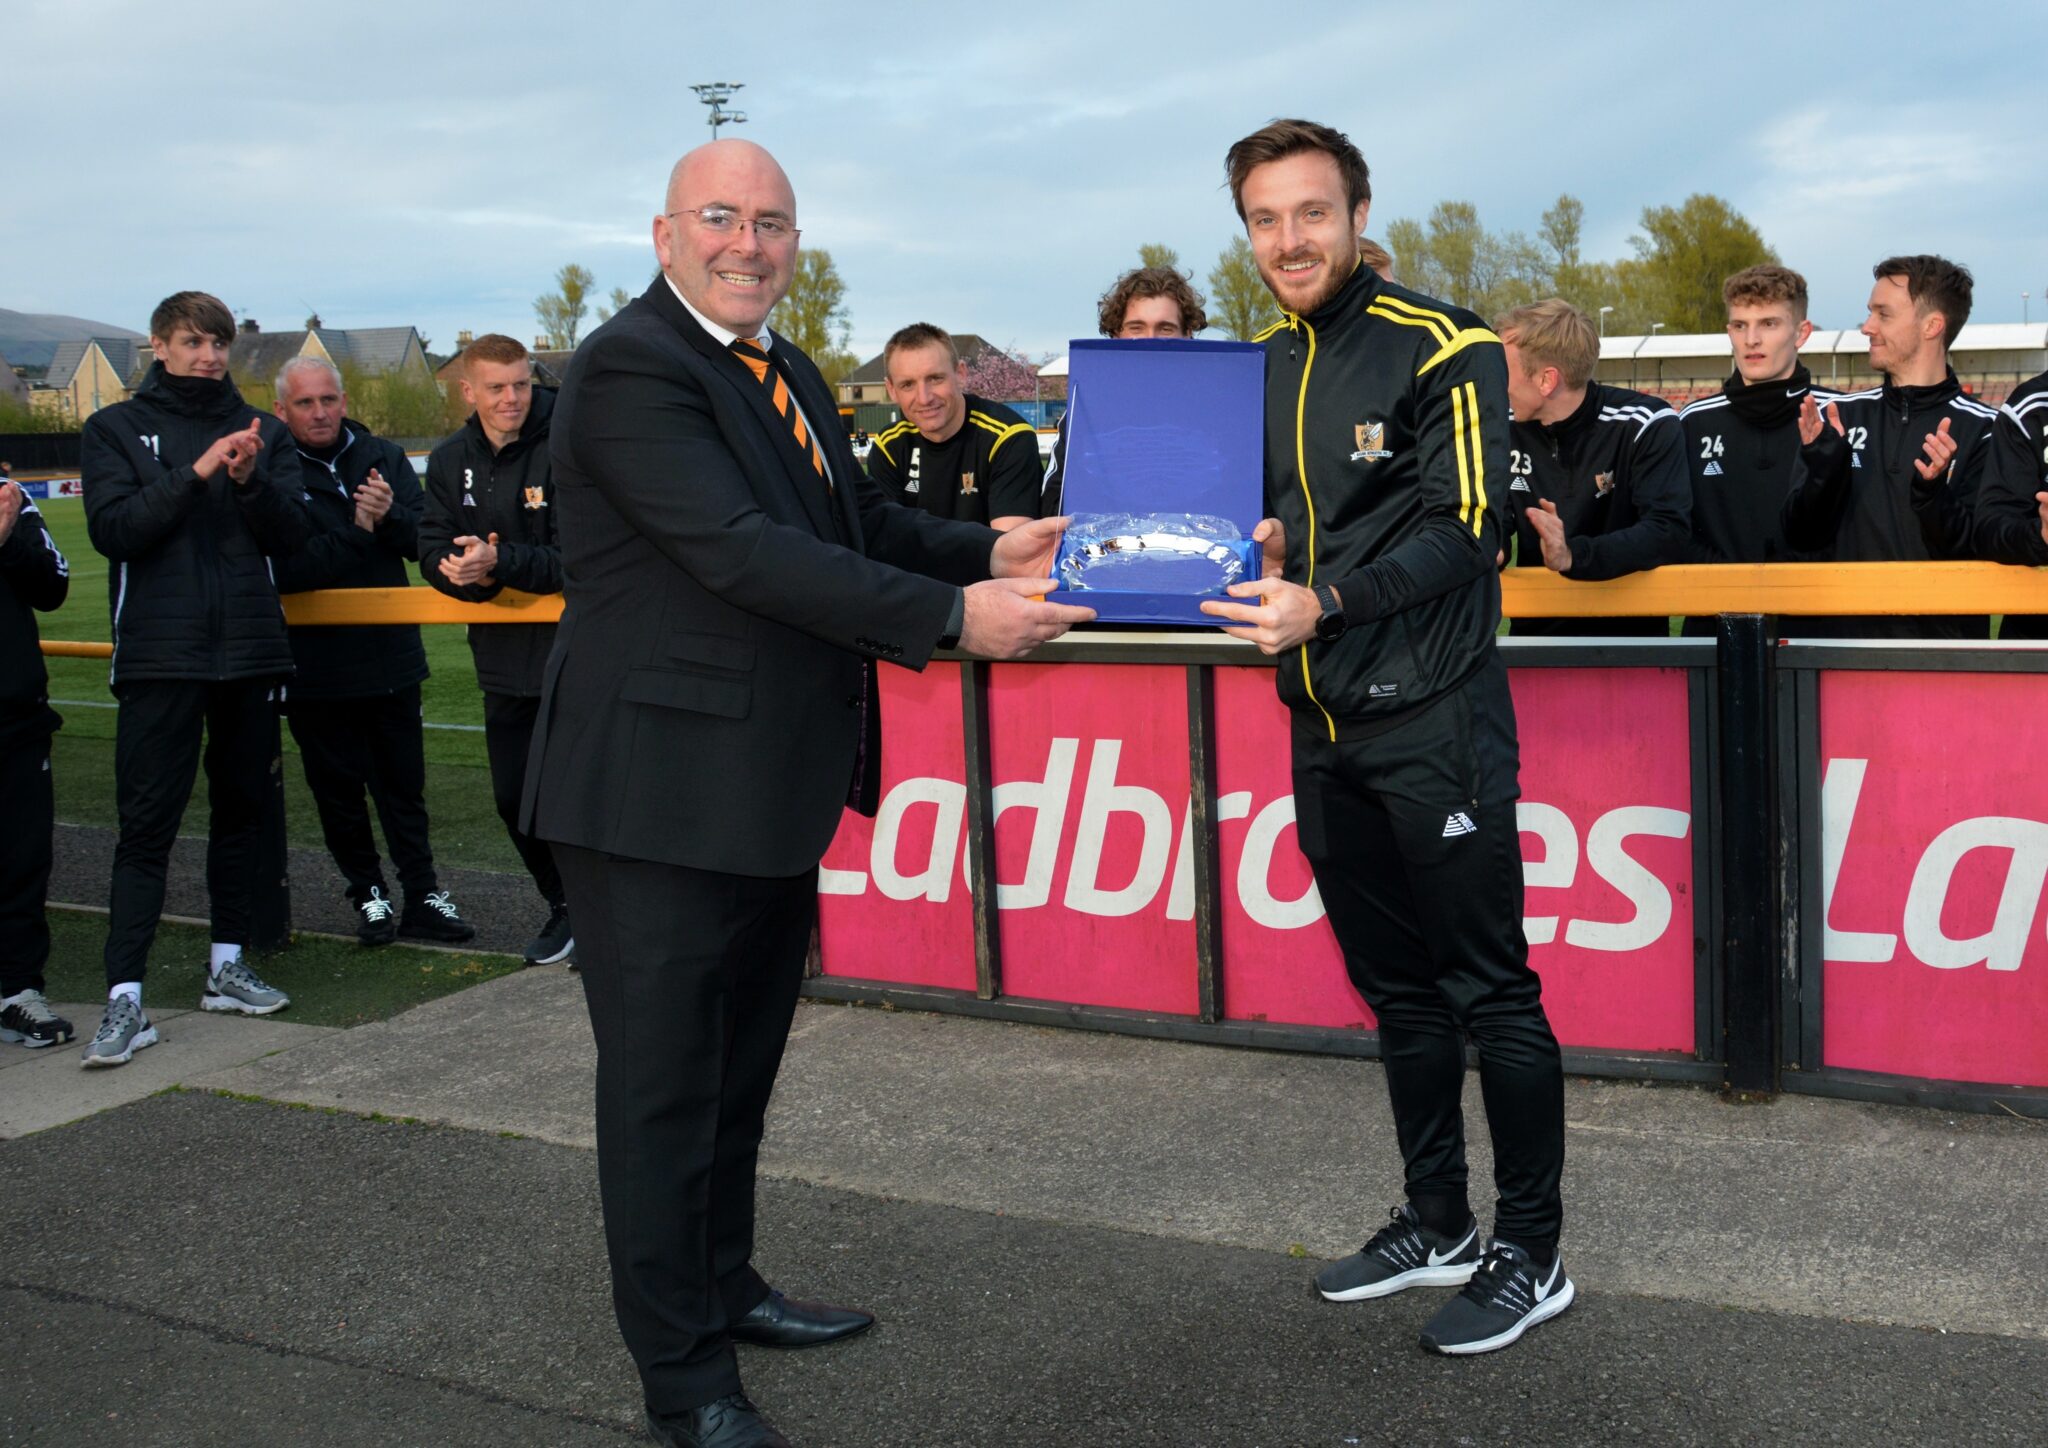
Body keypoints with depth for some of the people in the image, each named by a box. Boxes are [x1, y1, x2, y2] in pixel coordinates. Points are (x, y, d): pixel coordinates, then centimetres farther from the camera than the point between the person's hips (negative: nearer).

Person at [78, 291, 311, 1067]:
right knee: (147, 823, -6)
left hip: (250, 652, 3)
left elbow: (293, 532, 3)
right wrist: (196, 472, -17)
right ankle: (125, 998, -6)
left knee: (242, 810, 11)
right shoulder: (115, 429, 4)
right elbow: (113, 529, -9)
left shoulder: (260, 430, 10)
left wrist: (250, 480, -15)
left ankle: (227, 966, 24)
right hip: (161, 655, -3)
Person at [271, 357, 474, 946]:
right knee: (338, 789, 10)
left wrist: (392, 515, -22)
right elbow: (283, 570, -19)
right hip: (316, 666, -2)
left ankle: (422, 897, 19)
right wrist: (357, 531, -22)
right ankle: (368, 894, 24)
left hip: (391, 654, 3)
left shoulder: (385, 458, 3)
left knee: (404, 785, 10)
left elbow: (424, 543, -2)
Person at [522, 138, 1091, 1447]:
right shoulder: (629, 370, -16)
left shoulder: (787, 374, 14)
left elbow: (863, 518, 16)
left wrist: (991, 550, -3)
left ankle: (724, 1287, 40)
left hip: (775, 790, 9)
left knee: (741, 1061, 22)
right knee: (665, 1084, 2)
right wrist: (952, 617, -28)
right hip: (662, 793, -9)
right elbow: (742, 551, -26)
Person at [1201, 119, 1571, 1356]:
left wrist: (1325, 603, -27)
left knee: (1488, 989, 0)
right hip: (1326, 730, 7)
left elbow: (1461, 525, -15)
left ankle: (1532, 1254, 13)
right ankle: (1438, 1223, 30)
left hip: (1435, 720, -7)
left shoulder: (1441, 348, -8)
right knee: (1396, 988, 16)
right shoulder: (1260, 366, 13)